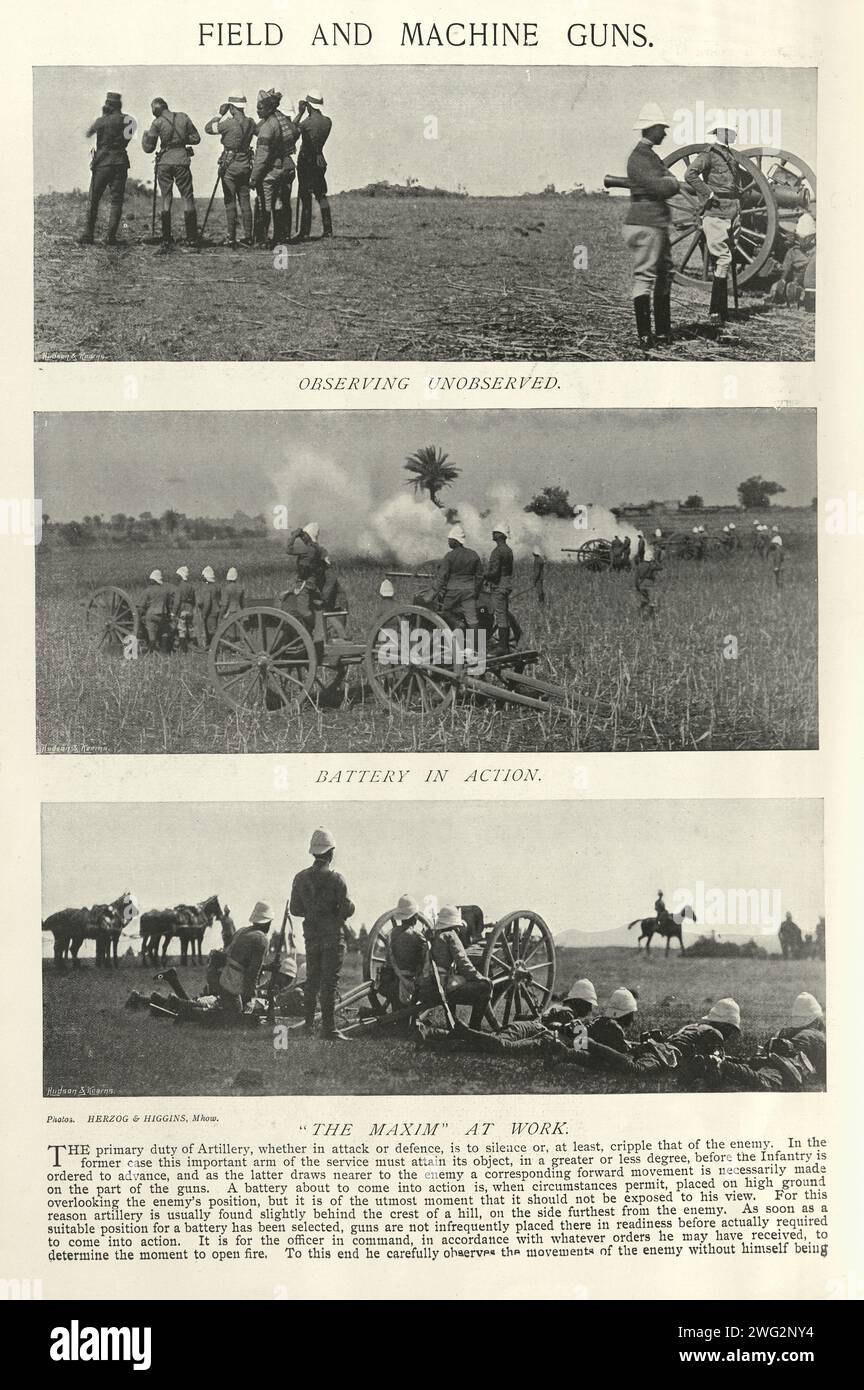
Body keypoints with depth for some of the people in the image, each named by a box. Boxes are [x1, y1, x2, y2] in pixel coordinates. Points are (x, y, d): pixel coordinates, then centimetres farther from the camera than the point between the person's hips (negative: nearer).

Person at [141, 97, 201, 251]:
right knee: (188, 198, 6)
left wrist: (145, 136, 20)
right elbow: (196, 138, 8)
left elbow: (148, 148, 1)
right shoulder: (183, 117, 3)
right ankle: (192, 238, 3)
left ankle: (166, 241, 1)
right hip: (182, 161, 1)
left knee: (166, 199, 5)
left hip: (164, 162, -1)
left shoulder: (158, 123, -3)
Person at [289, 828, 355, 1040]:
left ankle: (308, 1024, 19)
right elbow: (347, 908, -13)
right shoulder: (335, 878, -12)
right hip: (332, 936, -5)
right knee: (330, 982, -3)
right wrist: (339, 914, 8)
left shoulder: (301, 878, 3)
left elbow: (294, 909, 7)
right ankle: (329, 1028, -5)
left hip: (311, 935, 5)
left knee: (312, 980, 15)